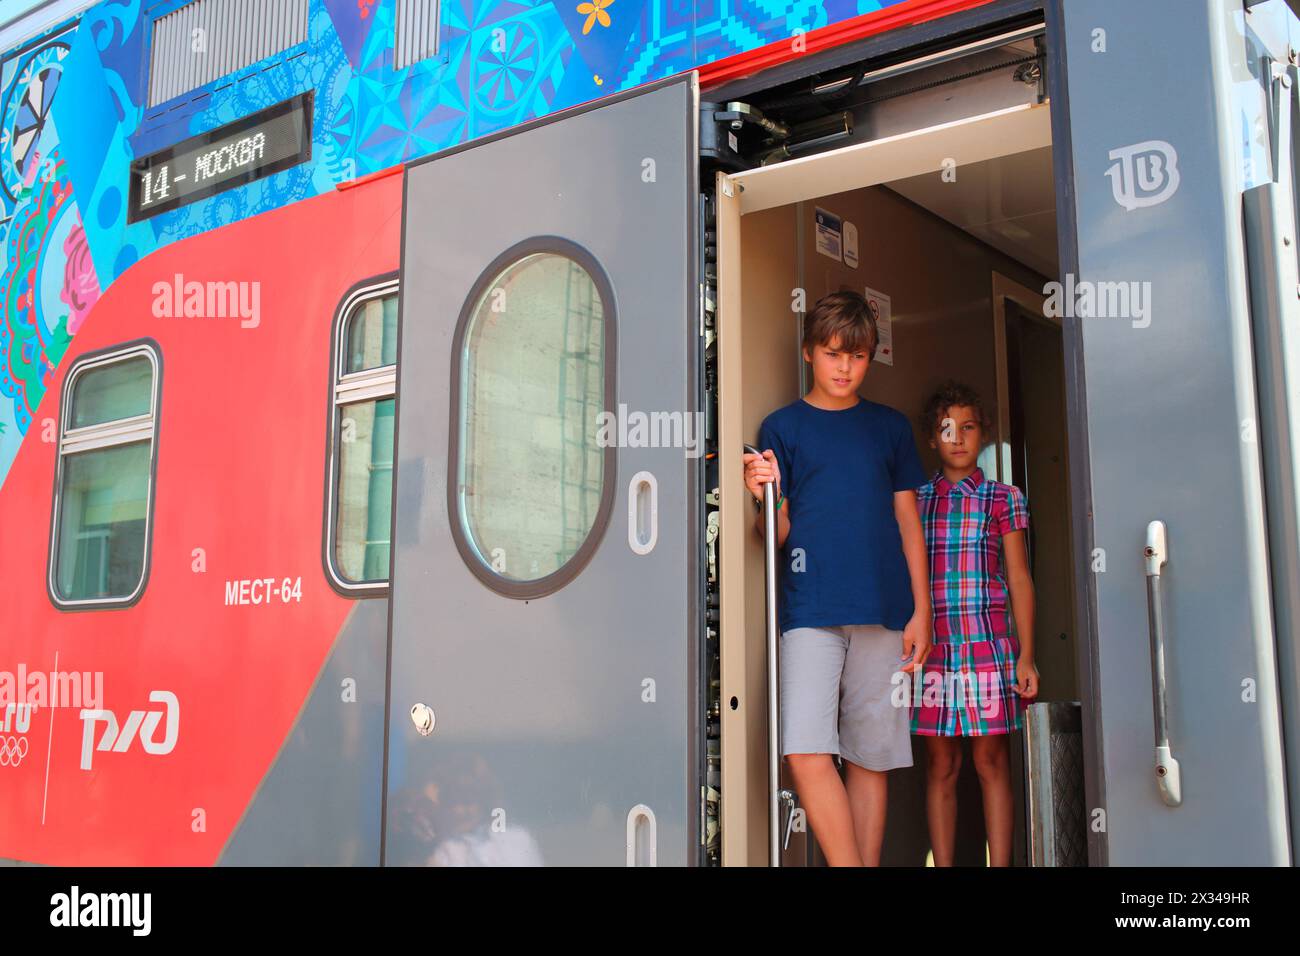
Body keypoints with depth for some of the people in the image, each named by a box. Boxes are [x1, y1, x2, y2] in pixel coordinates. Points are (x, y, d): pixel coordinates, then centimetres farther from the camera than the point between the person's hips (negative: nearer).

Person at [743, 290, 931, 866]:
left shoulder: (890, 427, 14)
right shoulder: (782, 427, 8)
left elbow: (908, 521, 14)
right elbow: (778, 535, 6)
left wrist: (920, 612, 6)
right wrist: (766, 498, -16)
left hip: (883, 613, 2)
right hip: (810, 609, -2)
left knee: (870, 758, 4)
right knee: (807, 752, -15)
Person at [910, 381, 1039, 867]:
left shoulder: (1003, 498, 7)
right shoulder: (914, 499, 12)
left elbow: (1019, 578, 6)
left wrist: (1026, 656, -1)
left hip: (989, 644, -1)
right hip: (932, 645, 2)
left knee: (991, 762, 0)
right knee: (940, 766, 4)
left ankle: (1000, 865, 6)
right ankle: (943, 867, 10)